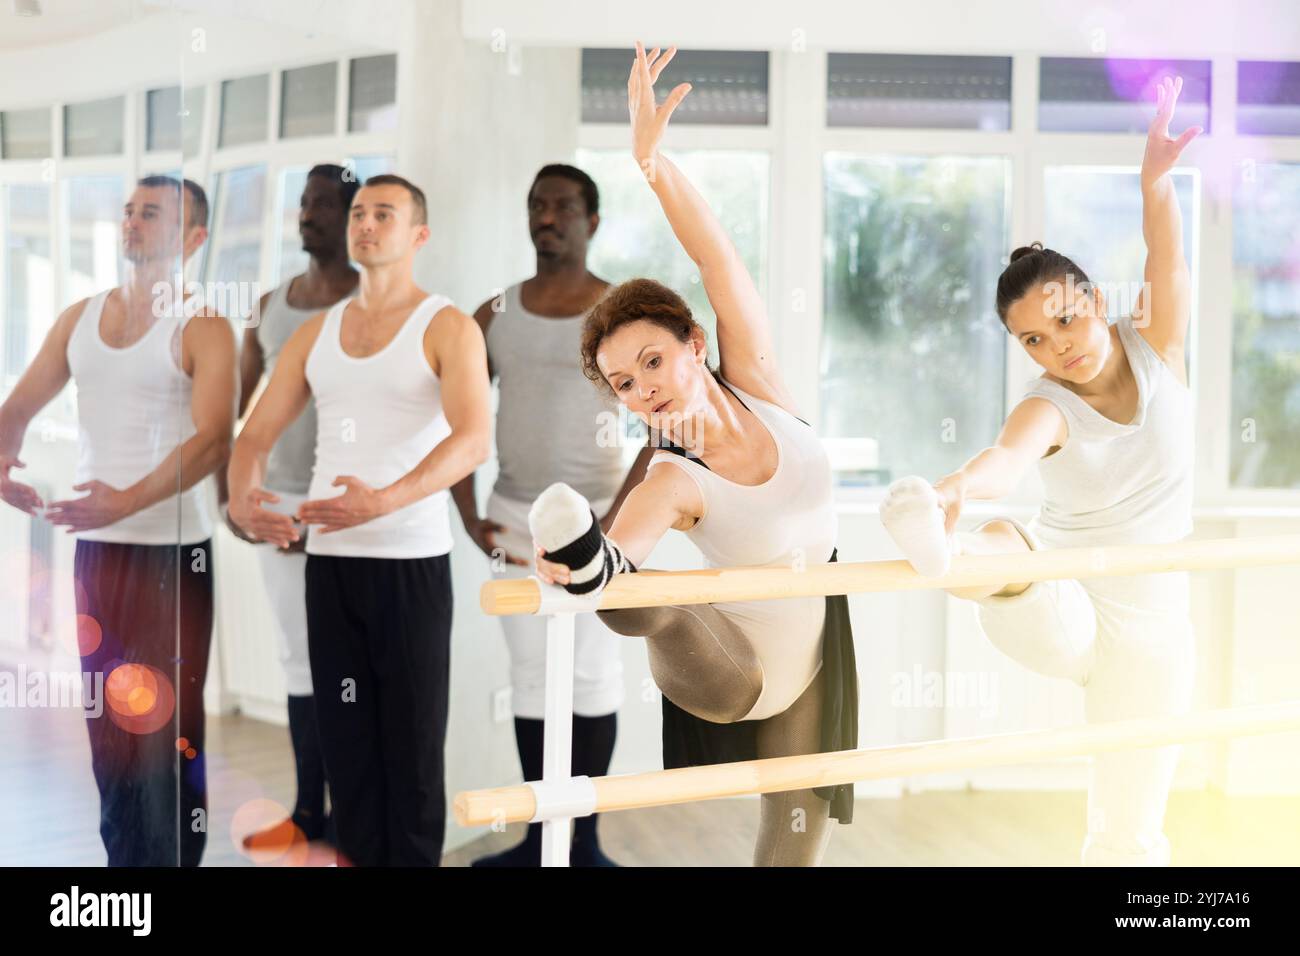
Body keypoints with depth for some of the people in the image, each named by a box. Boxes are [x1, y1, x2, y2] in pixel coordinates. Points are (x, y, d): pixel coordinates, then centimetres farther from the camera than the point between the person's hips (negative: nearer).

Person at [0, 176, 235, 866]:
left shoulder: (202, 329, -7)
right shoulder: (79, 318, 11)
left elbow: (213, 439, -18)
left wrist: (126, 501, -29)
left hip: (172, 553, -6)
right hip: (94, 550, 6)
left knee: (166, 729, -3)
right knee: (108, 723, 13)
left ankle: (174, 858, 6)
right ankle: (122, 857, 24)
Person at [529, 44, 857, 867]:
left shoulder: (757, 384, -13)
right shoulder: (672, 484, -24)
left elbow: (718, 256, -22)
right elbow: (622, 552, -46)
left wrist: (654, 159, -34)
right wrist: (584, 566, -70)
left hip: (803, 673, 5)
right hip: (723, 672, -5)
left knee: (797, 845, 13)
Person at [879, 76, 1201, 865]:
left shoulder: (1158, 352, -3)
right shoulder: (1047, 409, -13)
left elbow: (1169, 266, -23)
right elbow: (1008, 459, -36)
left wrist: (1156, 181, -42)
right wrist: (958, 487, -60)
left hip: (1149, 630, 3)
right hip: (1058, 614, -3)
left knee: (1131, 833, 6)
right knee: (1010, 543, -39)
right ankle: (942, 552, -72)